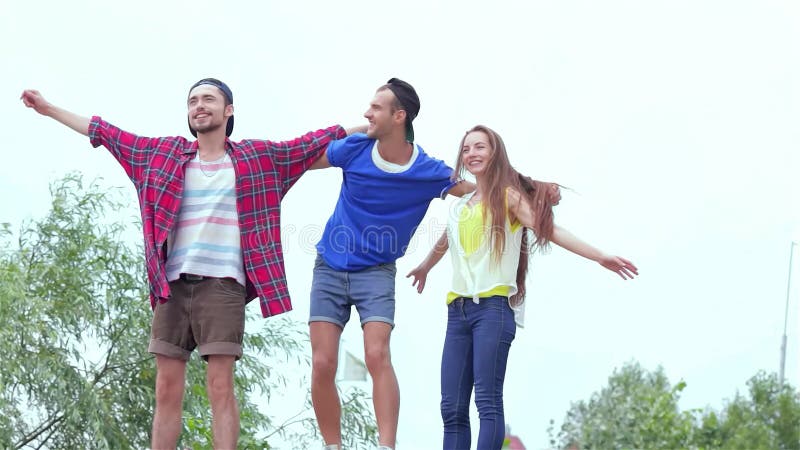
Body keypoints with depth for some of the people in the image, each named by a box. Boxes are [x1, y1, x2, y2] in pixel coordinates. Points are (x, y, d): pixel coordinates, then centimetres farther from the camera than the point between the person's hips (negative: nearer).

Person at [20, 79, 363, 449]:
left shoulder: (257, 156, 10)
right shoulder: (164, 153, 15)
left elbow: (316, 142, 12)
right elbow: (106, 133, 21)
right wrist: (49, 109, 24)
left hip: (222, 283, -3)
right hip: (172, 283, 3)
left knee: (220, 386, -11)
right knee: (167, 388, 1)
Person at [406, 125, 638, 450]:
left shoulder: (507, 197, 3)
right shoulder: (460, 207, 22)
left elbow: (547, 229, -9)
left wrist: (600, 257, -23)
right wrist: (424, 267, 63)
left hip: (493, 307, -6)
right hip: (458, 311, 6)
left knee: (487, 400, -17)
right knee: (452, 407, -2)